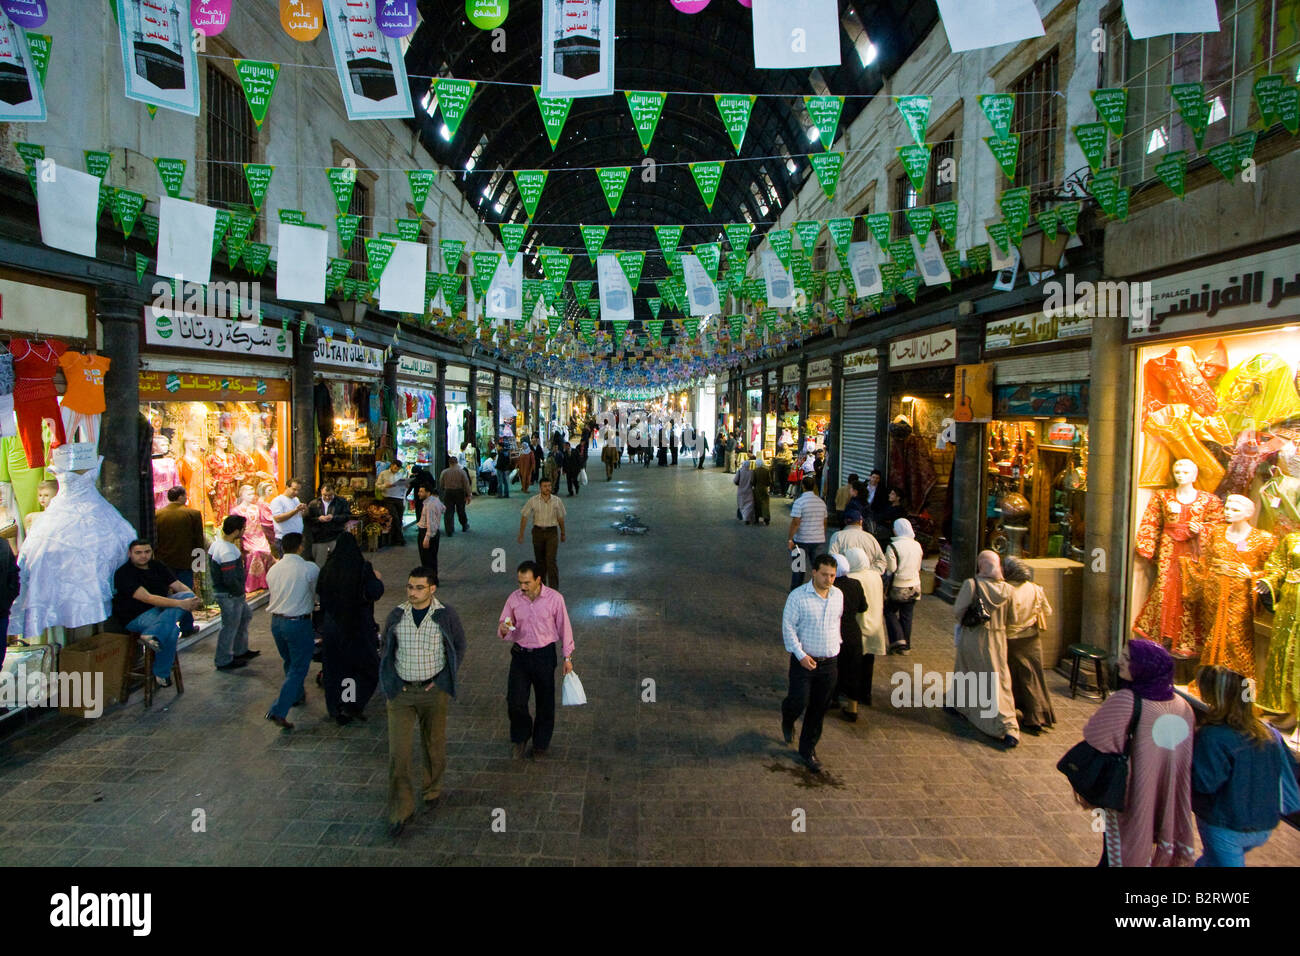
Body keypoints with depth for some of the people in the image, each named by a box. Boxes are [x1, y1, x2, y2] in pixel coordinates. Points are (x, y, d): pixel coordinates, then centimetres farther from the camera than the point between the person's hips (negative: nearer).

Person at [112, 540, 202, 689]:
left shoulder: (158, 566, 10)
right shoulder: (123, 573, -13)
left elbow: (179, 586, 7)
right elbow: (147, 598, -25)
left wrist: (193, 600, -18)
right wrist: (180, 604, -33)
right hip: (137, 616, -7)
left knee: (188, 595, -24)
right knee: (171, 631, -36)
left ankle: (153, 635, -38)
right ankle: (161, 674, -23)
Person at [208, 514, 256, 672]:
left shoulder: (217, 543, 4)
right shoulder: (228, 552, -28)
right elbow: (230, 579, -29)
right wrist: (240, 591, -14)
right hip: (230, 595, -11)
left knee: (245, 615, 24)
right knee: (230, 626, 3)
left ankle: (240, 651, 38)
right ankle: (223, 661, 17)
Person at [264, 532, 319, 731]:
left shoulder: (273, 569, 4)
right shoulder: (309, 568, -15)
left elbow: (269, 597, 13)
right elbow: (319, 590, -2)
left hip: (276, 621, 7)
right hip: (299, 623, -7)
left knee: (290, 662, 26)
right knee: (298, 668, 2)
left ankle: (297, 695, 45)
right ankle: (278, 711, -5)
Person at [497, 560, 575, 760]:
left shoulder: (554, 598, -12)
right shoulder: (514, 598, -5)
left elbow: (564, 627, -3)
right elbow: (503, 628, 5)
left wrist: (567, 657, 0)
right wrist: (503, 629, -20)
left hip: (544, 655, -2)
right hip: (520, 655, 2)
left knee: (545, 703, 10)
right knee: (515, 701, -1)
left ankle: (541, 743, 32)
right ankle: (520, 737, 28)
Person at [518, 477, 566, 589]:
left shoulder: (557, 501, -5)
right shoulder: (533, 501, -7)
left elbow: (560, 518, 7)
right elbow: (524, 517, -2)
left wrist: (563, 533, 17)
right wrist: (521, 535, -3)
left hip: (552, 532, -1)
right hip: (538, 532, 1)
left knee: (551, 560, -12)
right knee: (540, 561, 13)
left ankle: (553, 588, -8)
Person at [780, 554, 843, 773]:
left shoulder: (838, 595, 3)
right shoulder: (798, 596, -13)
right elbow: (788, 626, -12)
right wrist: (800, 655, -18)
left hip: (829, 662, 4)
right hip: (804, 661, -4)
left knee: (819, 710, 9)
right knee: (799, 703, -5)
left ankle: (808, 749, 27)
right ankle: (787, 718, 32)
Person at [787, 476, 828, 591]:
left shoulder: (799, 502, -13)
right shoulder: (821, 502, 5)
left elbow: (795, 522, -16)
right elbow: (824, 522, 13)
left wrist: (790, 539, -11)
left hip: (802, 540, -4)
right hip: (819, 539, 4)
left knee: (799, 566, 9)